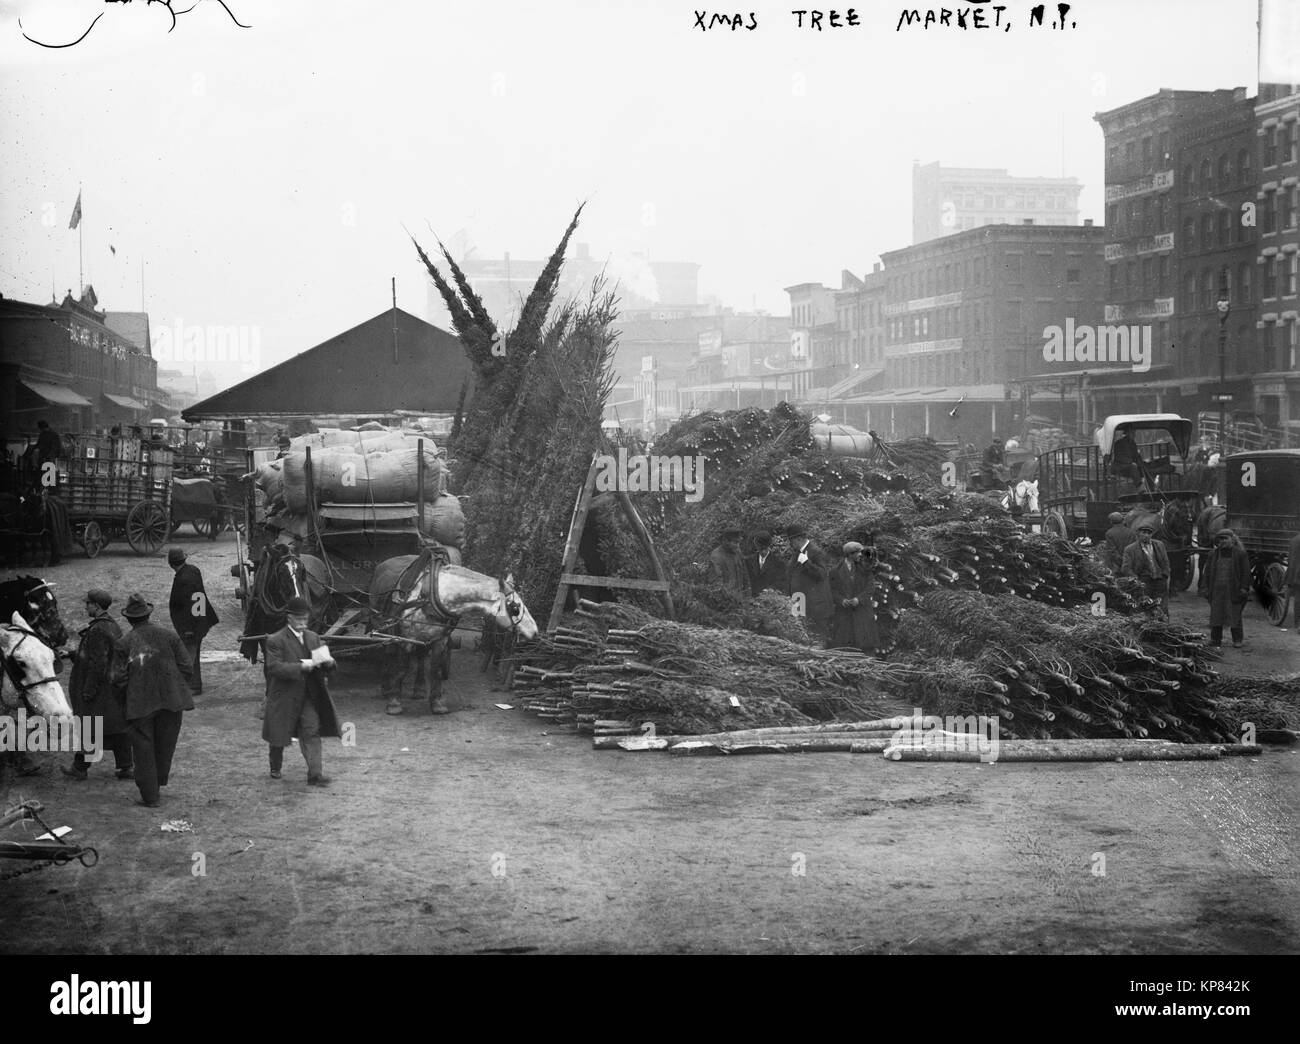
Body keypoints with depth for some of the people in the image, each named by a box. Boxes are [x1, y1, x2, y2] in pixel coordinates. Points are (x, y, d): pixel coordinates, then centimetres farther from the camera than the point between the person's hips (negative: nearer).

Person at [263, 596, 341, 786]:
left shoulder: (313, 638, 9)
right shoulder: (276, 641, -10)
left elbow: (323, 668, 14)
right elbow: (274, 667, -21)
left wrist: (328, 663, -11)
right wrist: (301, 666, -29)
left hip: (309, 697, 4)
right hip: (285, 697, -4)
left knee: (311, 732, -6)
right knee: (279, 736, 11)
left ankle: (315, 774, -10)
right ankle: (275, 768, 35)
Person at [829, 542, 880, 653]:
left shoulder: (864, 568, 4)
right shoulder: (836, 571, 2)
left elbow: (871, 587, -1)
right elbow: (833, 590, 3)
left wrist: (858, 599, -15)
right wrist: (842, 600, -16)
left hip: (862, 610, 0)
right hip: (844, 612, 0)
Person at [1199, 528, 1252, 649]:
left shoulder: (1240, 554, 0)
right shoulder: (1213, 555, 11)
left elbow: (1245, 573, -2)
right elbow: (1207, 573, 13)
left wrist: (1244, 589, -9)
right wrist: (1205, 588, 5)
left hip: (1233, 592, -4)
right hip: (1216, 591, 4)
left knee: (1234, 615, -1)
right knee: (1215, 615, 5)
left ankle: (1238, 641, 7)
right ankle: (1216, 640, 13)